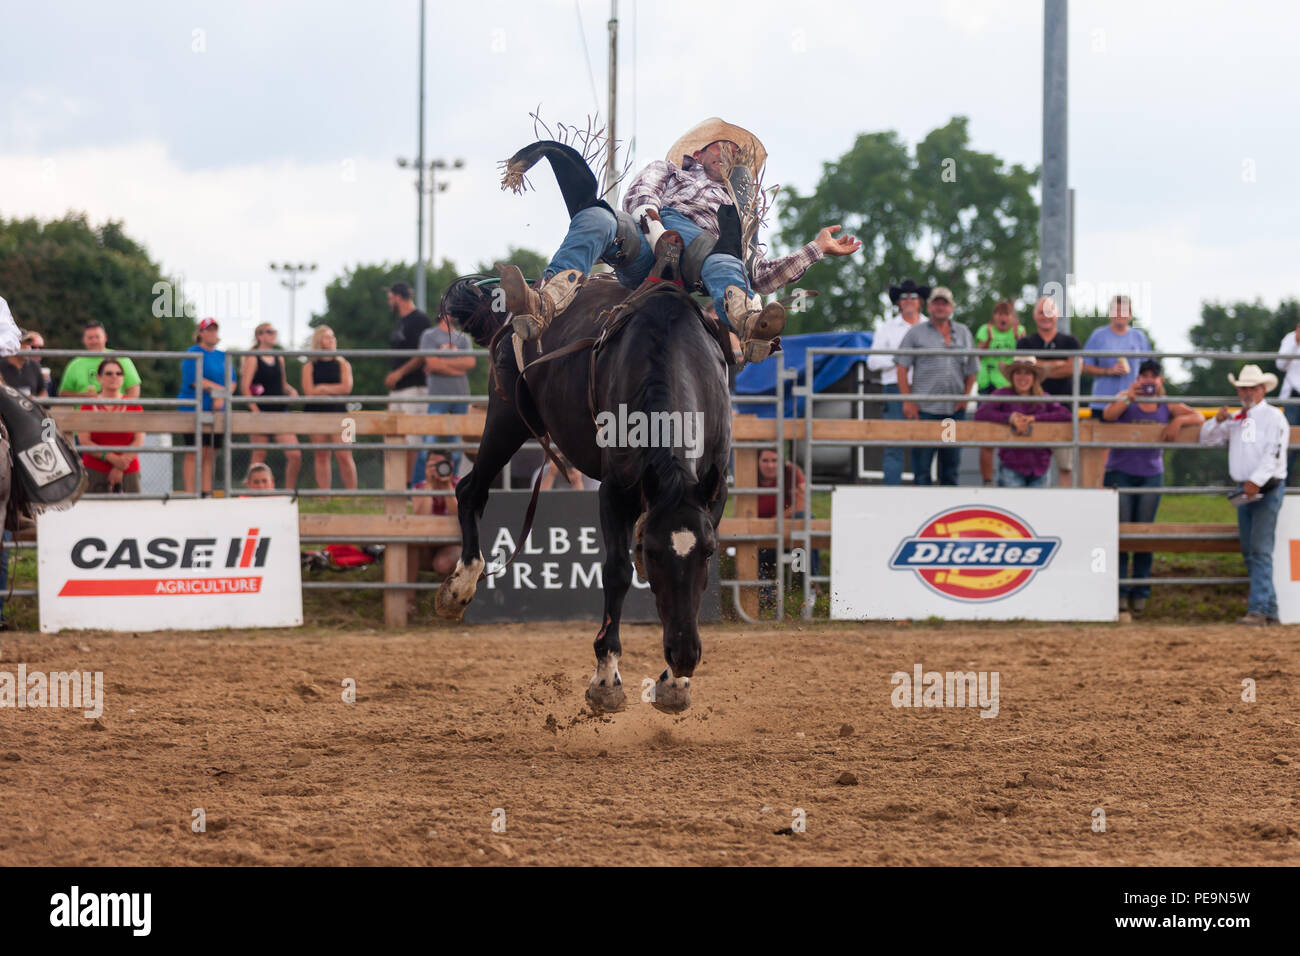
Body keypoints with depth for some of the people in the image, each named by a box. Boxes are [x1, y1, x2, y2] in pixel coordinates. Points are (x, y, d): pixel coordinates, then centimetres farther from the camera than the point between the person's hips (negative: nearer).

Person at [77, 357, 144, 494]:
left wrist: (120, 468, -9)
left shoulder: (134, 407, 10)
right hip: (94, 471, -1)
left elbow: (139, 441, 2)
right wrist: (112, 458, -13)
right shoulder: (89, 406, 8)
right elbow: (84, 441, -2)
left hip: (128, 472, 1)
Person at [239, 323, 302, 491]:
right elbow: (245, 387, -12)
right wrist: (255, 411, -19)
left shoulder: (279, 358, 13)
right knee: (259, 456, 0)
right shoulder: (252, 359, -5)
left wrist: (291, 390, 0)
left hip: (279, 411, 5)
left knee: (295, 455, -5)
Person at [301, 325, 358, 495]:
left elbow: (346, 387, -3)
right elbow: (309, 390, -4)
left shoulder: (342, 364, 8)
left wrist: (323, 388, -6)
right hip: (317, 412, 1)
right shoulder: (310, 366, 6)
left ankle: (352, 493, -5)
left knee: (344, 456, -9)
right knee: (321, 456, 2)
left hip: (338, 411, -1)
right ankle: (324, 494, 5)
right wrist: (334, 389, -5)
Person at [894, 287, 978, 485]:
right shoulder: (917, 332, 4)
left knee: (951, 461, 7)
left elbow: (972, 370, 18)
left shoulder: (963, 333, 13)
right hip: (924, 409, -3)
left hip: (954, 409, 3)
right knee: (922, 464, -4)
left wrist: (965, 397, 5)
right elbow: (901, 367, 0)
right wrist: (907, 400, -8)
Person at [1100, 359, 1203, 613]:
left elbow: (1198, 417, 1)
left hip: (1151, 475, 2)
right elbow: (1108, 415, -16)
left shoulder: (1167, 406, 8)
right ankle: (1119, 591, -2)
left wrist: (1178, 421, -17)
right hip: (1121, 473, -2)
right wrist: (1129, 398, -29)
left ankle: (1140, 593, 9)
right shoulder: (1126, 399, 2)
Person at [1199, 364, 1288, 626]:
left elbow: (1273, 454, -13)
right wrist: (1218, 421, 1)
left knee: (1260, 550, -16)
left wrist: (1256, 481, -22)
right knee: (1249, 552, 7)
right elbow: (1207, 439, 21)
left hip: (1268, 489, -8)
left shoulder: (1273, 417, -4)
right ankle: (1271, 609, 14)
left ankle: (1258, 609, -22)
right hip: (1245, 491, 8)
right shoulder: (1235, 420, 17)